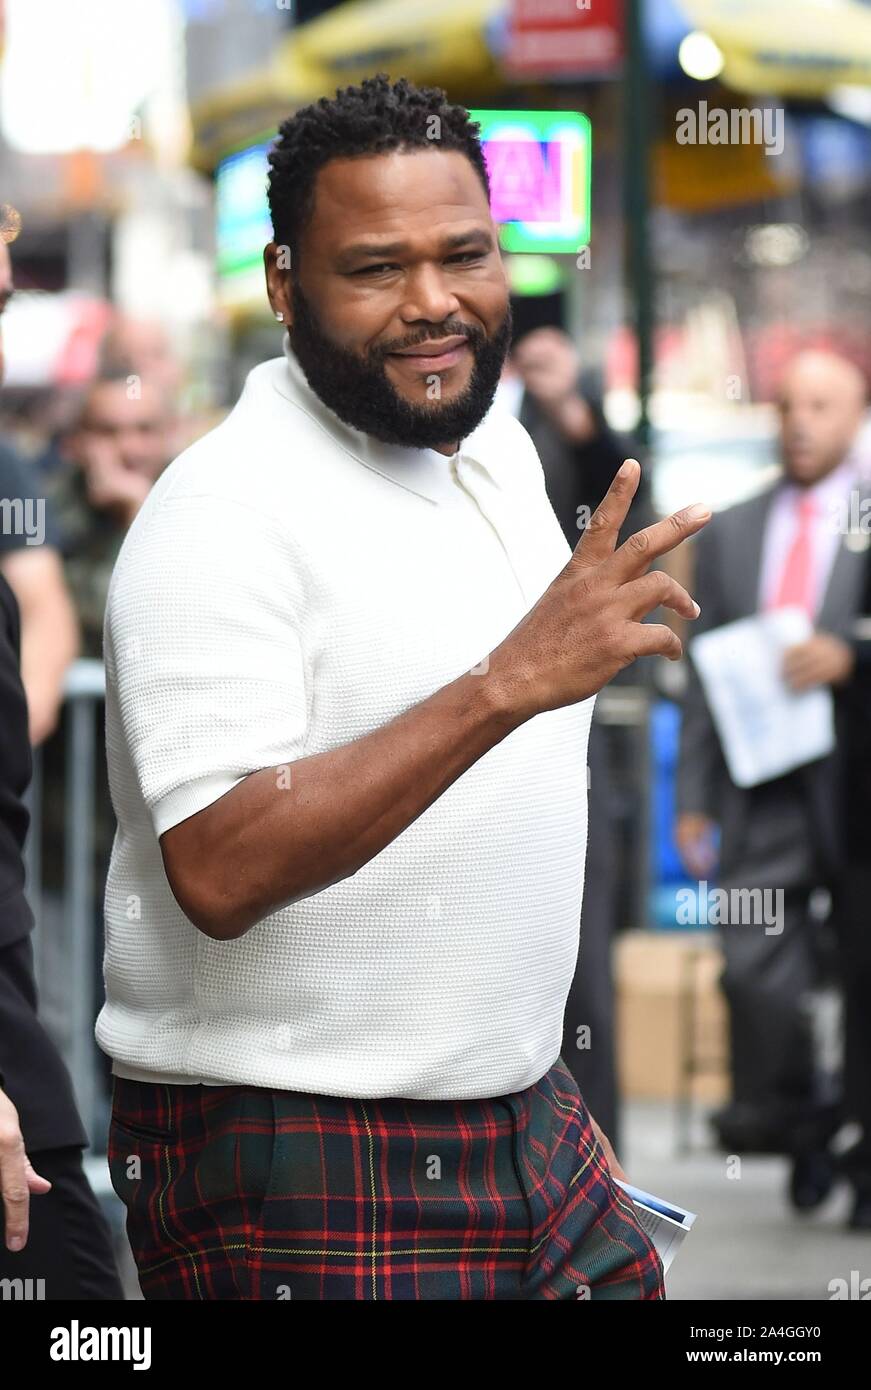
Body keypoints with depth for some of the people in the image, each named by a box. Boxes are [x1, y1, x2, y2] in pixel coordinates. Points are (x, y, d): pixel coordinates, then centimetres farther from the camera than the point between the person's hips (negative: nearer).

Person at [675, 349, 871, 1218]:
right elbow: (704, 673, 14)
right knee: (754, 968, -9)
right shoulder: (731, 532, 15)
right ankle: (790, 1124, 11)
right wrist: (693, 798, 9)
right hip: (763, 791, 2)